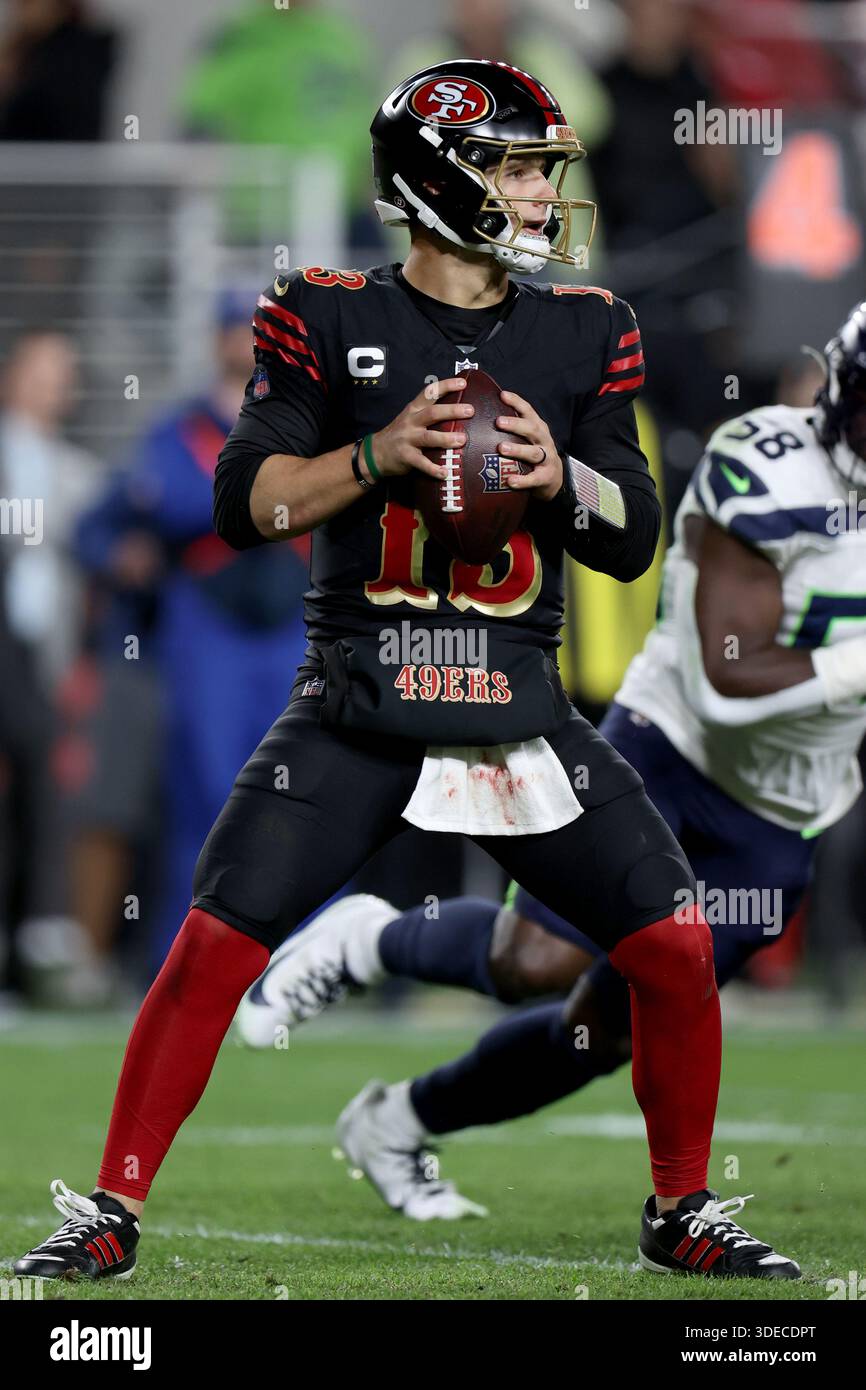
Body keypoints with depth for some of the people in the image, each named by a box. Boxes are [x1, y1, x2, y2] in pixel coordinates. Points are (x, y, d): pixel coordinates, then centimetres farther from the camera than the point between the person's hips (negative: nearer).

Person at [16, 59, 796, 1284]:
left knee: (676, 948, -5)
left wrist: (557, 475, -14)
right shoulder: (329, 318, 0)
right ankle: (111, 1215, 1)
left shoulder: (583, 334, 7)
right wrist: (380, 455, -20)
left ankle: (682, 1213, 14)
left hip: (522, 713, 2)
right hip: (355, 710, -2)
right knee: (214, 945, -12)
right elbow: (244, 505, -6)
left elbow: (633, 543, 6)